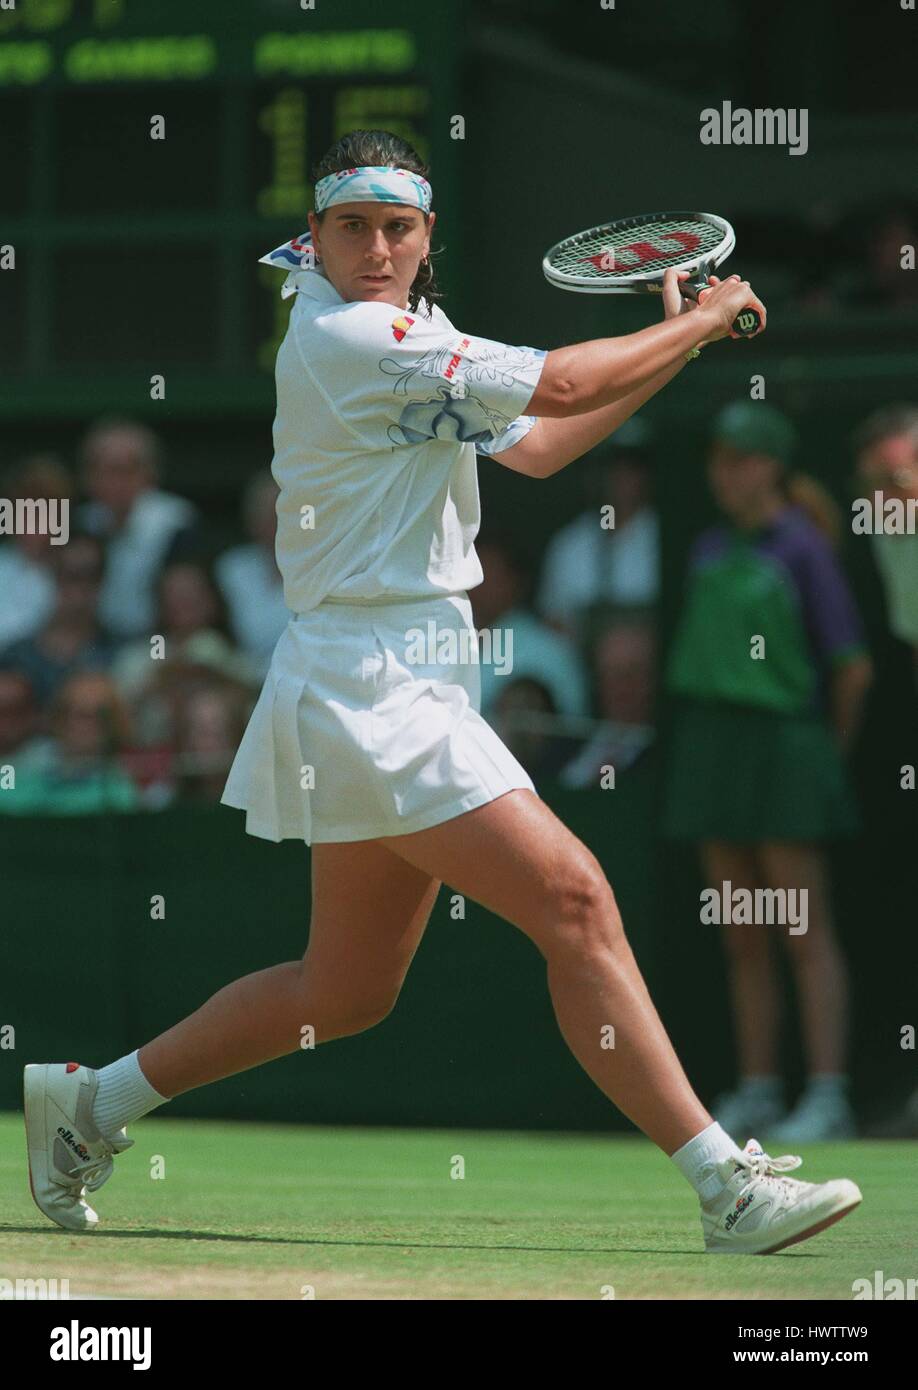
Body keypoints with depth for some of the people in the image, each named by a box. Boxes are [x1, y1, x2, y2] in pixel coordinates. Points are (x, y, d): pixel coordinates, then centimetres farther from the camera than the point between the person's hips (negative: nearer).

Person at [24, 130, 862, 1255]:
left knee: (348, 990, 16)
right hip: (370, 688, -11)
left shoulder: (409, 336, 16)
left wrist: (675, 344, 18)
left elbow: (534, 446, 26)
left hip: (404, 688, 11)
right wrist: (699, 322, -5)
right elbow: (561, 384, -19)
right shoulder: (345, 339, -15)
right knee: (576, 905, -16)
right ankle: (726, 1189, -16)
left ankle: (93, 1099, 26)